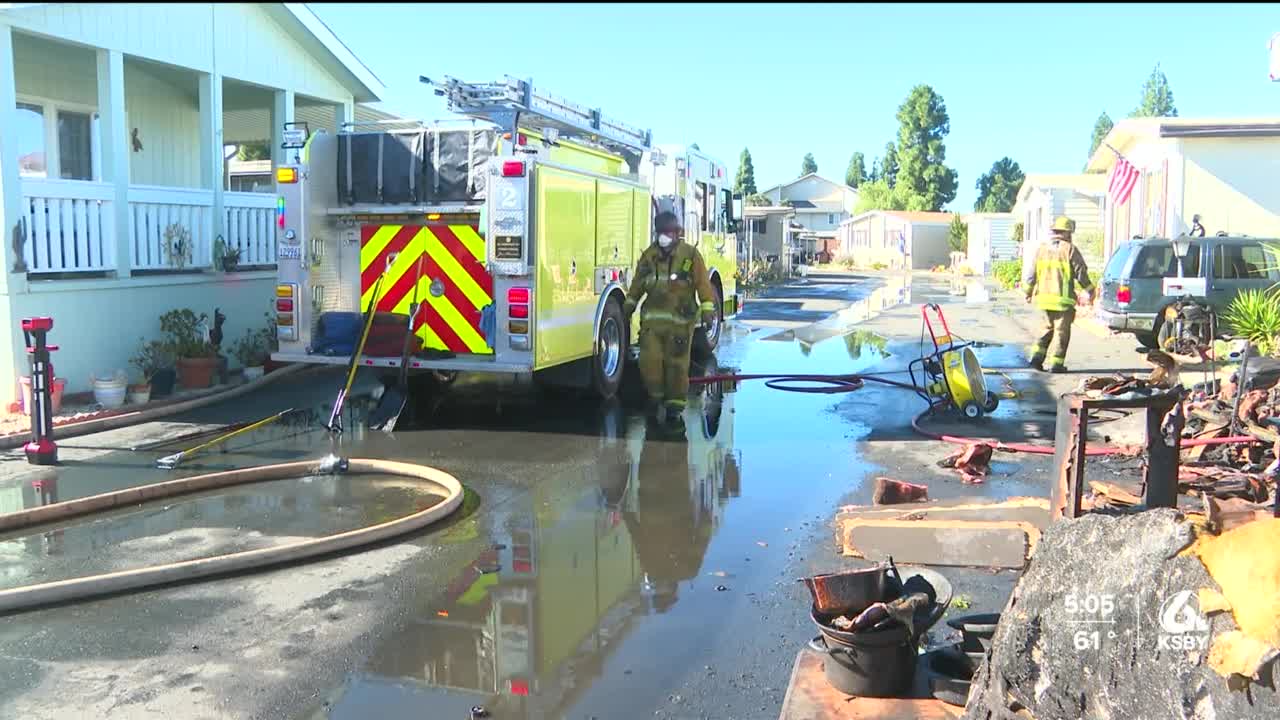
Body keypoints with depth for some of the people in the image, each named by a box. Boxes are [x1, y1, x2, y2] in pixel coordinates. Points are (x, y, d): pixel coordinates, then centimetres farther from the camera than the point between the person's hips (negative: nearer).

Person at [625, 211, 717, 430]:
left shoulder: (690, 254, 0)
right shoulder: (649, 255, 11)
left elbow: (702, 282, -2)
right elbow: (637, 283, 21)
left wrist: (707, 307, -9)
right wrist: (630, 303, 26)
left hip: (680, 320, -3)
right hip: (652, 318, 3)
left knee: (676, 363, -1)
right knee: (649, 359, -3)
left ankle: (675, 405, 10)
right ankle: (655, 396, 18)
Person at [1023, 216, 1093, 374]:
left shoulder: (1042, 249, 7)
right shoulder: (1070, 249, -8)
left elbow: (1032, 273, 9)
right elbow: (1081, 274, -6)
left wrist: (1028, 291, 22)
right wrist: (1089, 291, 8)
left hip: (1044, 296, 5)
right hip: (1063, 299, -5)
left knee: (1049, 327, 20)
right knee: (1062, 331, 3)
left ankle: (1037, 356, 10)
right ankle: (1056, 363, 2)